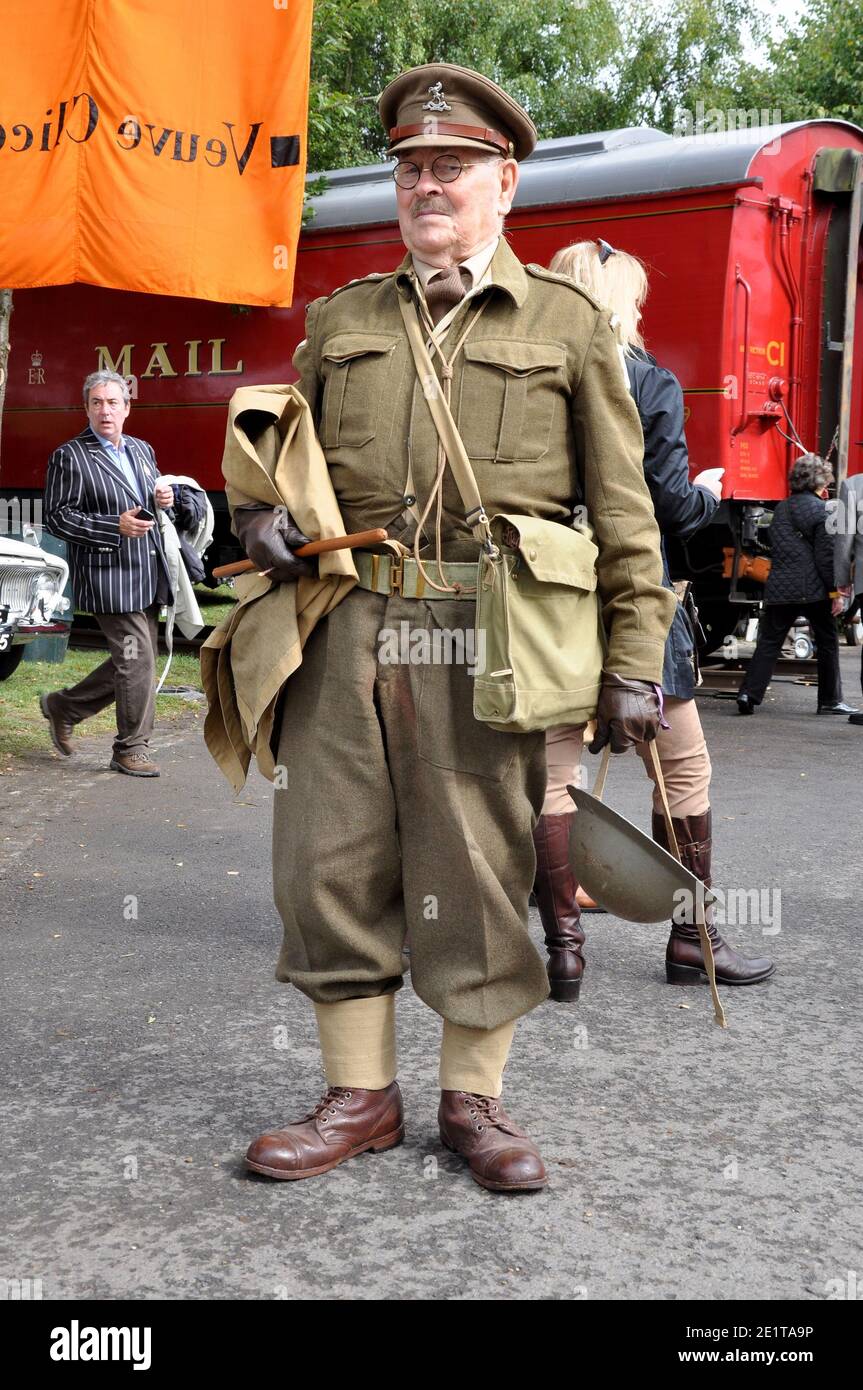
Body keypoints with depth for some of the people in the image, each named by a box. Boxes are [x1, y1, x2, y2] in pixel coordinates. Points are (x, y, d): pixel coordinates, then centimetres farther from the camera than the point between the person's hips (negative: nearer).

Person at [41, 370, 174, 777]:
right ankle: (132, 749, 6)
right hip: (108, 578, -8)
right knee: (137, 659, -8)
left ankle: (63, 706, 30)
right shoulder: (69, 457, -5)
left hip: (148, 578, 8)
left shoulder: (142, 450, 17)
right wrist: (115, 527, -20)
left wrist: (164, 500, 4)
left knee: (130, 662, 13)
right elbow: (56, 517, -10)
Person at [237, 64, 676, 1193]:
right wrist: (262, 510, 2)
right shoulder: (342, 319, 17)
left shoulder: (567, 324, 8)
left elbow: (622, 509, 4)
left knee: (476, 868, 2)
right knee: (332, 859, 3)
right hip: (345, 629, 3)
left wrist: (631, 661, -3)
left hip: (485, 635, -3)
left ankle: (474, 1100, 19)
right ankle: (361, 1098, 18)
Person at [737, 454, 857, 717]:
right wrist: (836, 592, -5)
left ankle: (749, 693, -8)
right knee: (827, 643, 10)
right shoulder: (822, 510, -6)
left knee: (769, 642, 5)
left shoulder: (781, 509, 12)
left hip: (779, 587, 4)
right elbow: (827, 555, -9)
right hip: (813, 588, -4)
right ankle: (830, 700, 14)